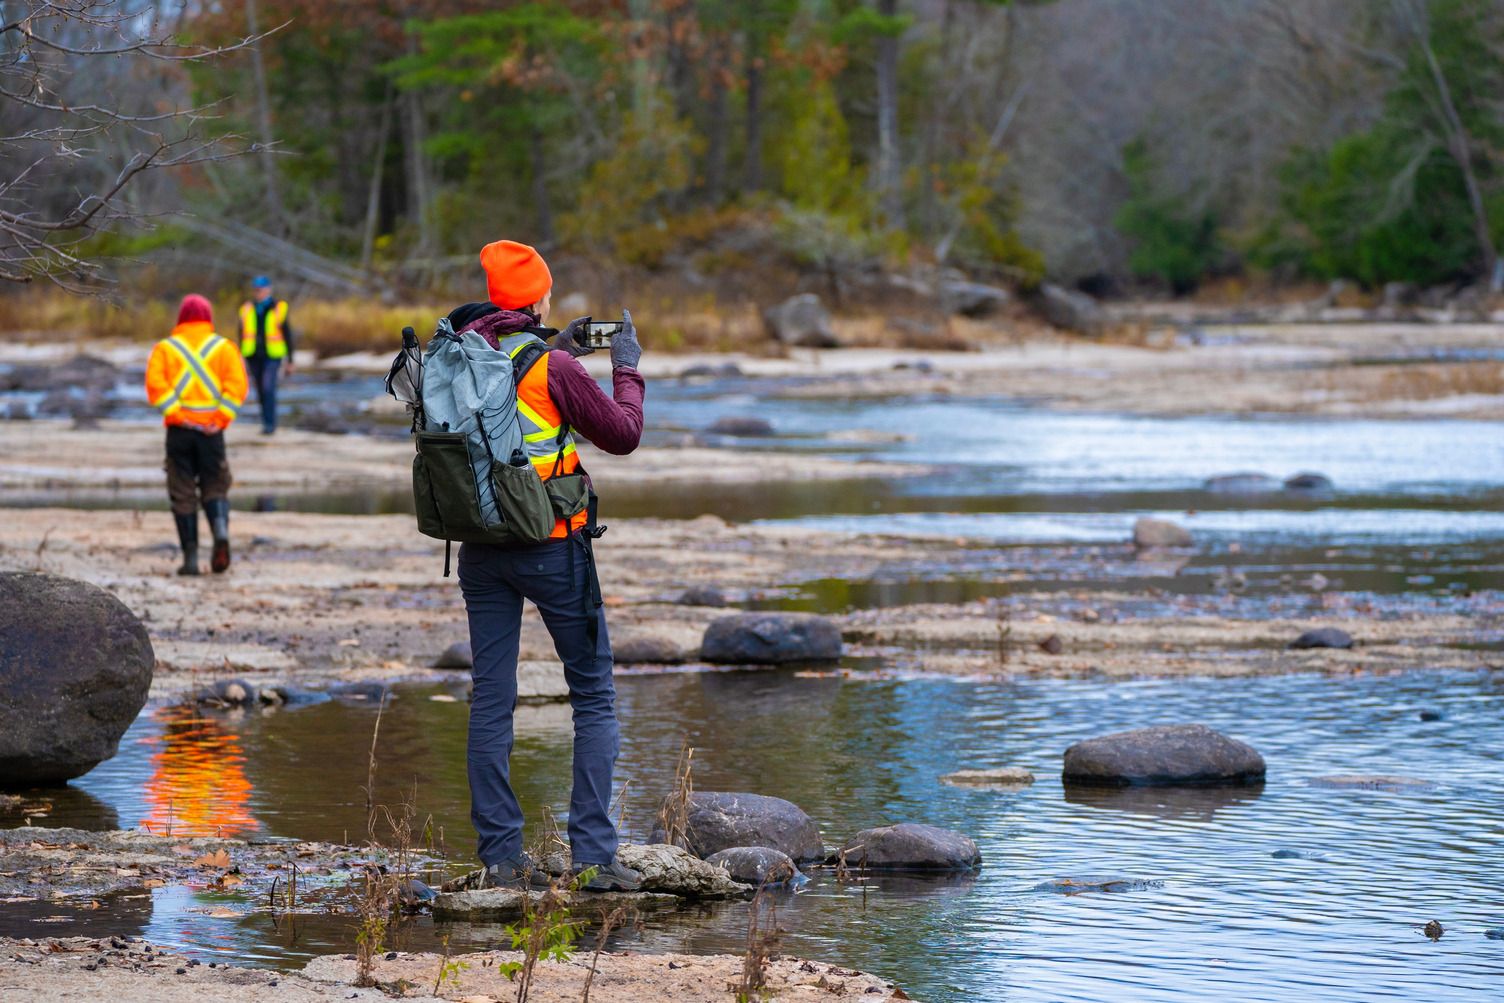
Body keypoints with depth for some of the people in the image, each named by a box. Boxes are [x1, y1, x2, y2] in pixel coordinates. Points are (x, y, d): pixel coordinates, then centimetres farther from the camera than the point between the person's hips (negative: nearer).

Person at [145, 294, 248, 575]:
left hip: (179, 428, 0)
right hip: (212, 430, 0)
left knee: (183, 494, 6)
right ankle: (221, 531, -21)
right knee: (214, 488, 8)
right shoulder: (223, 347, 7)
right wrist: (221, 417, -9)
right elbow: (237, 383, -7)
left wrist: (176, 413, -12)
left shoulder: (166, 348, 6)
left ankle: (190, 559, 2)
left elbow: (155, 384, -10)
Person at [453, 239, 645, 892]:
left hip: (480, 546, 5)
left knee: (491, 701, 8)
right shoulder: (550, 368, -13)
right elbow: (622, 435, -3)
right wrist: (626, 370, 11)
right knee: (594, 696, 5)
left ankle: (500, 855, 7)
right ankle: (594, 854, -1)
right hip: (552, 544, -5)